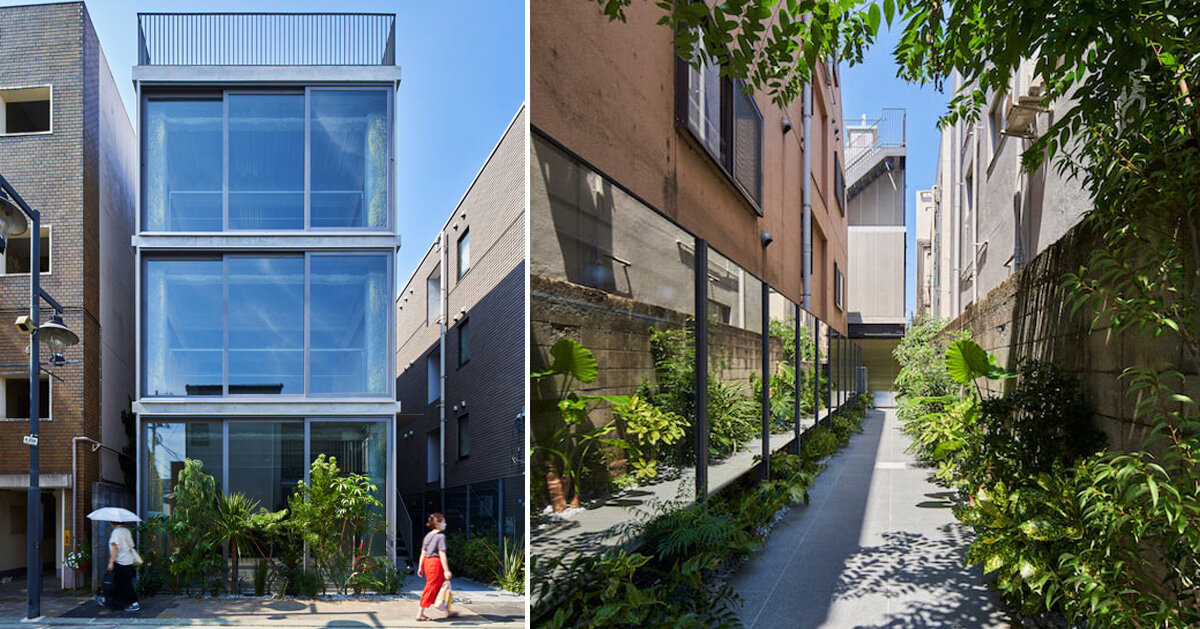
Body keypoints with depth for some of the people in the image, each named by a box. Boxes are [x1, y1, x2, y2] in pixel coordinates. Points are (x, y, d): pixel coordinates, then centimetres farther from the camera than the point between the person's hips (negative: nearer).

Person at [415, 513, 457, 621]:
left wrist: (420, 567, 16)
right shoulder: (441, 536, -11)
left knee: (441, 586, 17)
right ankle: (420, 614, 0)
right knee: (431, 588, -2)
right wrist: (446, 570, -16)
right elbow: (442, 554, -16)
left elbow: (423, 553, 12)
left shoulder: (428, 536, 12)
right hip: (436, 563, -9)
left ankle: (448, 611, 26)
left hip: (427, 561, 9)